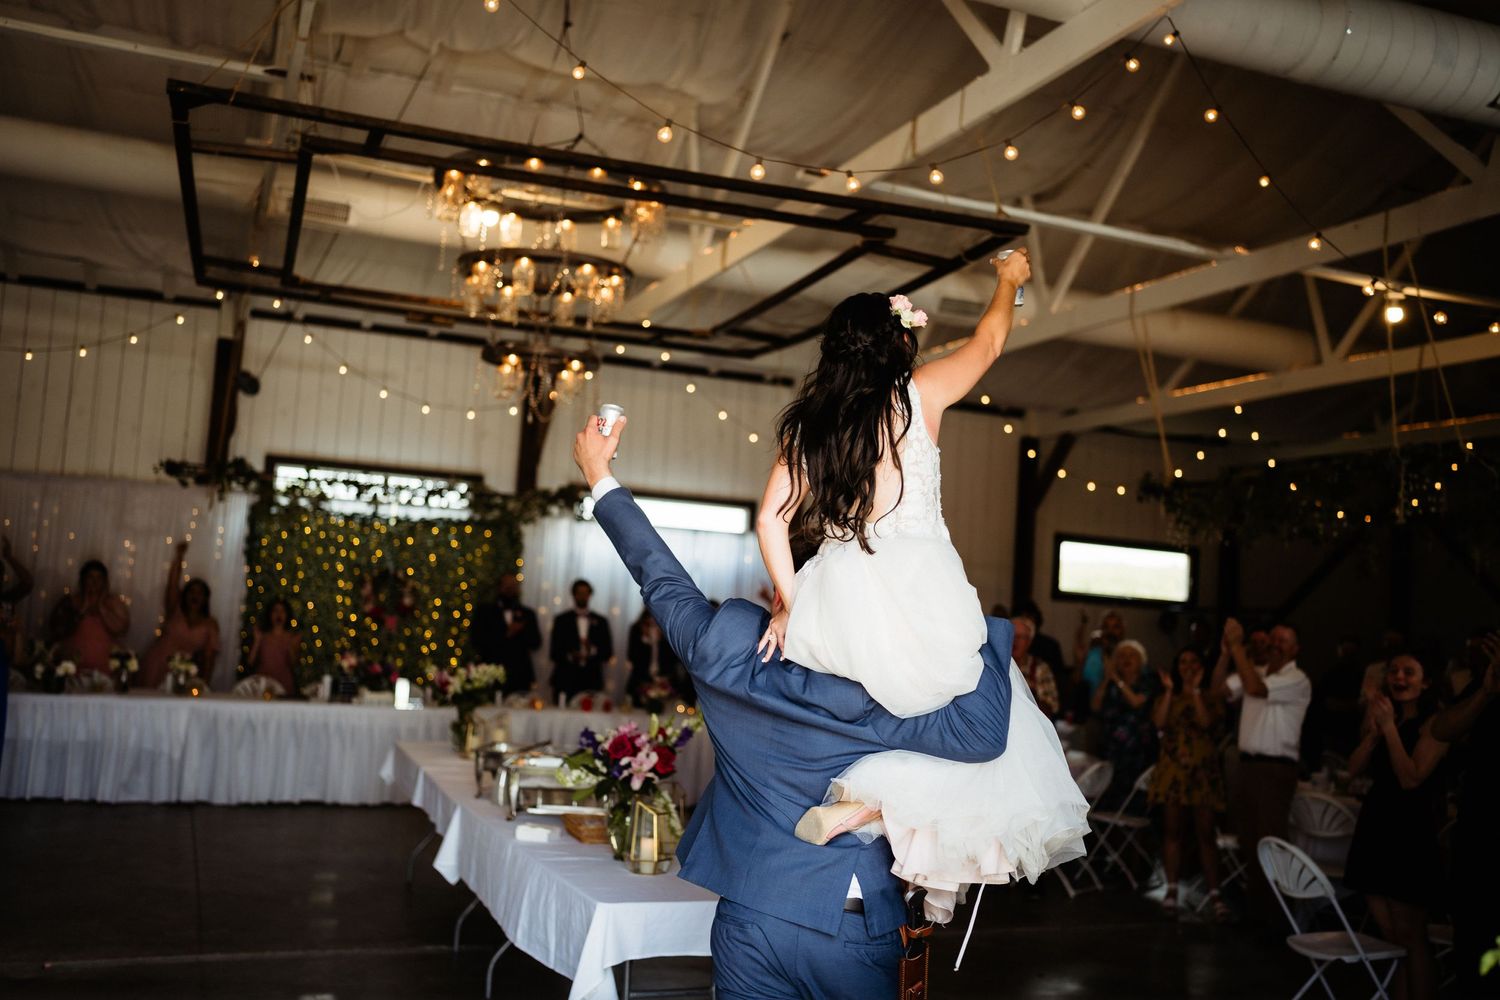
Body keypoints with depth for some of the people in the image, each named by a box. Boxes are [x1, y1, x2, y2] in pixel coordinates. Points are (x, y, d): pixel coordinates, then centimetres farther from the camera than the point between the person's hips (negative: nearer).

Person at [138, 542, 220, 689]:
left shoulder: (210, 624, 6)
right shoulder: (175, 611, 6)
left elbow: (209, 655, 2)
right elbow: (172, 583, -8)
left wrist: (204, 681, -8)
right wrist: (180, 557, -21)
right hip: (156, 669, 0)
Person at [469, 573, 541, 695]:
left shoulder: (527, 614, 15)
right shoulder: (484, 611, 9)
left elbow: (536, 643, 7)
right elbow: (476, 641, -3)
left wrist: (520, 631, -11)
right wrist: (506, 634, -12)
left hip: (520, 677, 2)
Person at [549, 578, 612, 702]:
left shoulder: (601, 621, 13)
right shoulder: (561, 620, 8)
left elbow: (608, 652, 9)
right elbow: (555, 652, 3)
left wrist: (593, 650, -10)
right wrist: (569, 656, -17)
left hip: (592, 681, 1)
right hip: (565, 680, -1)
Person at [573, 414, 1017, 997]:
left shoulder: (722, 652, -9)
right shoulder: (872, 692, -21)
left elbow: (660, 578, 5)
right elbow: (983, 734, -25)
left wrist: (600, 477, 17)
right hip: (853, 934, -2)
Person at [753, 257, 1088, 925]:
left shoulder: (806, 421, 12)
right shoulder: (918, 393, 4)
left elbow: (770, 518, 6)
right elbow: (989, 342, 20)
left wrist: (789, 603, 8)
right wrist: (1008, 280, 37)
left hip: (833, 604, 5)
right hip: (913, 587, -5)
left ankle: (859, 802, 2)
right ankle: (862, 805, -11)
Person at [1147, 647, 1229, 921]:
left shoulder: (1210, 698, 7)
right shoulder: (1166, 697, 12)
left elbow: (1207, 722, -13)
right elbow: (1159, 722, -7)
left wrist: (1195, 690, -14)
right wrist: (1169, 690, -9)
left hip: (1203, 772, -2)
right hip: (1173, 771, 2)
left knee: (1205, 833, -3)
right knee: (1174, 830, 3)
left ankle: (1214, 894, -2)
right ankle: (1171, 890, 8)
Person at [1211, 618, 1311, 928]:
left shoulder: (1297, 681, -10)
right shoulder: (1255, 672, 12)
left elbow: (1254, 688, -25)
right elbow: (1219, 690, 5)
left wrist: (1237, 645, -21)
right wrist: (1226, 653, -8)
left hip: (1276, 768, -7)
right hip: (1247, 763, 7)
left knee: (1269, 841, -5)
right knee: (1248, 838, 12)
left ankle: (1271, 912, 3)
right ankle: (1253, 903, 22)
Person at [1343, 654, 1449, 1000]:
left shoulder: (1433, 723, -10)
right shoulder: (1383, 715, 11)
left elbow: (1411, 779, -19)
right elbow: (1355, 769, 4)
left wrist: (1390, 726, -19)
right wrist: (1373, 729, -8)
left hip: (1411, 831, -7)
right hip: (1375, 826, 7)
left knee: (1411, 937, 0)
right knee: (1389, 935, 12)